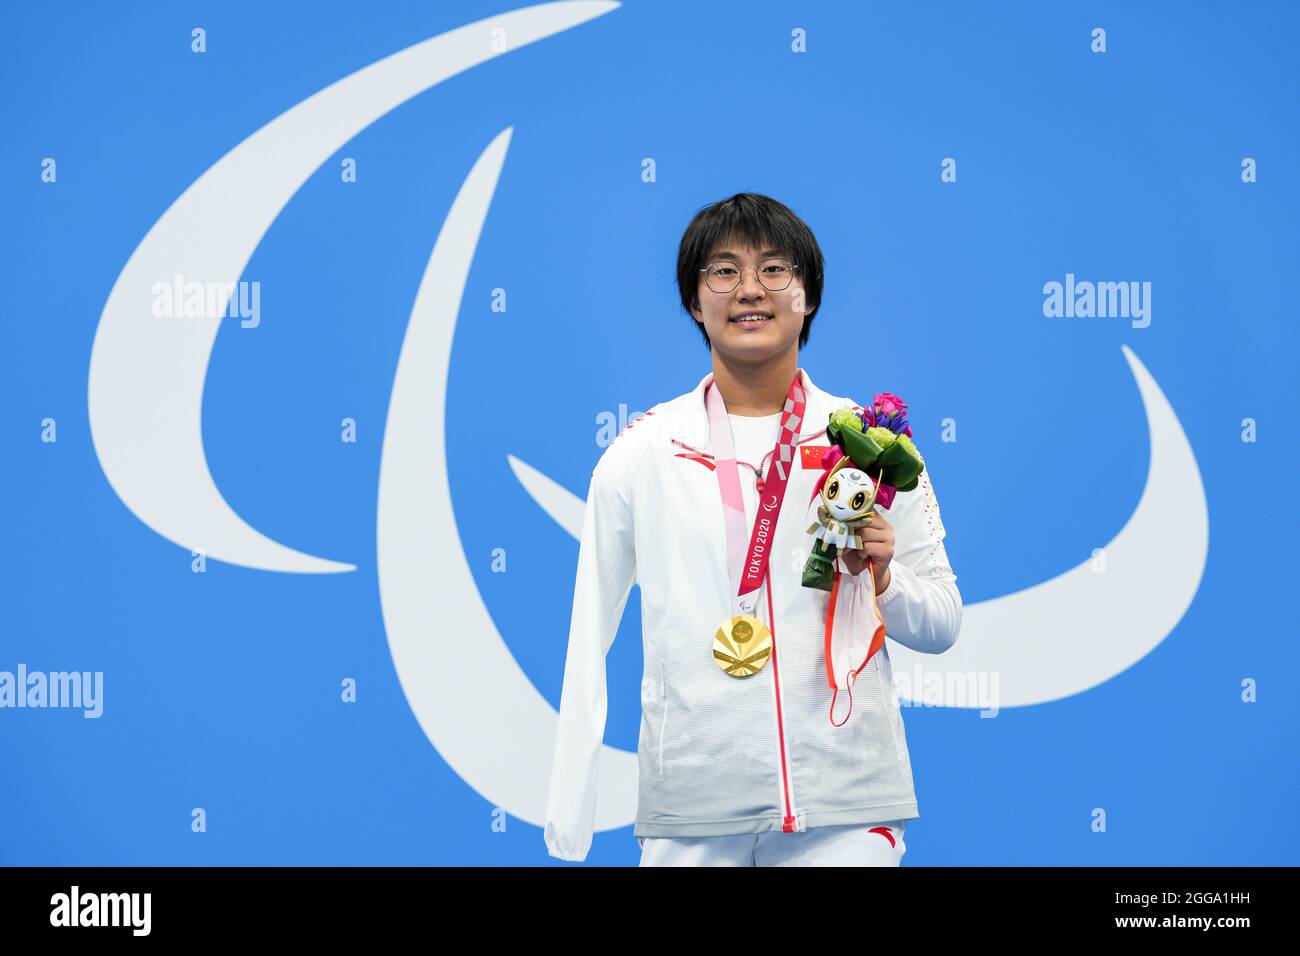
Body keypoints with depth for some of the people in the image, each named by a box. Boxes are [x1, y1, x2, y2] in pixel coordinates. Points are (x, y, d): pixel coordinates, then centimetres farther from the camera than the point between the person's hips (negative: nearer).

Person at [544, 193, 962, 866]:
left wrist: (882, 578, -10)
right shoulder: (640, 452, 5)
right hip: (689, 807, 0)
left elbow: (941, 627, 11)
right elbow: (588, 642, 9)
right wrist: (566, 825, 5)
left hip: (844, 801, 0)